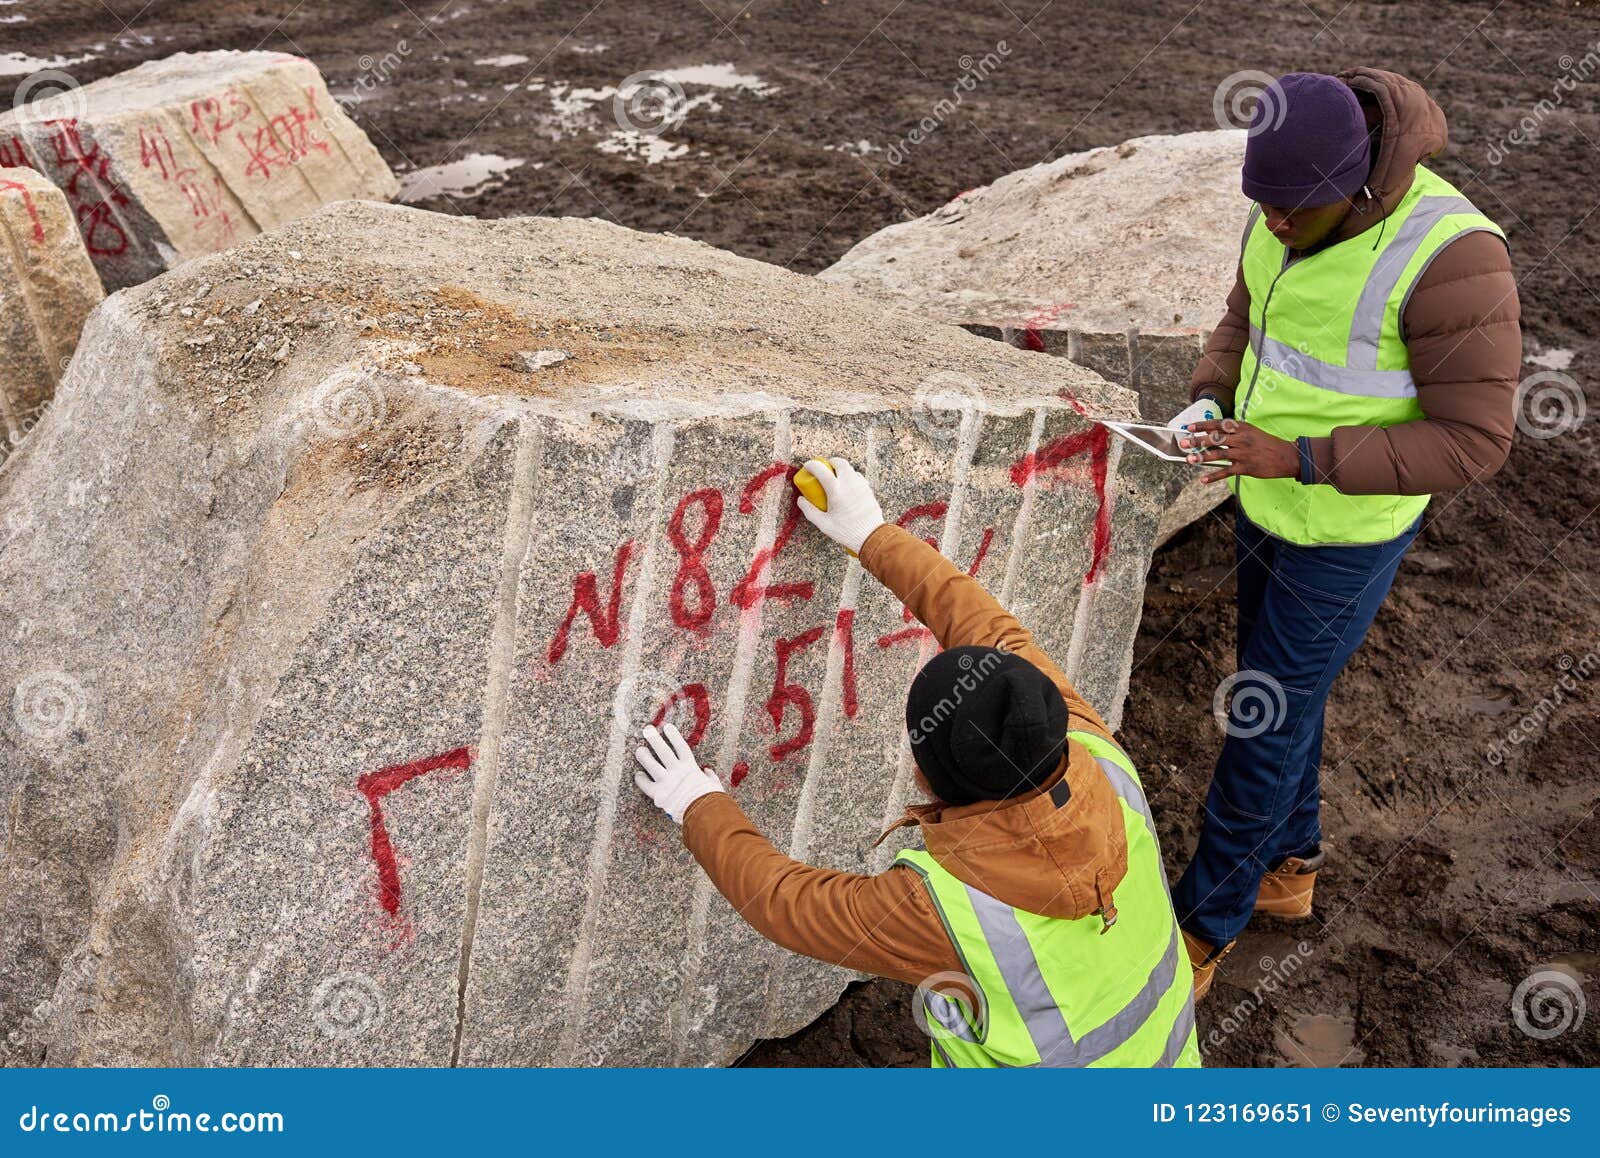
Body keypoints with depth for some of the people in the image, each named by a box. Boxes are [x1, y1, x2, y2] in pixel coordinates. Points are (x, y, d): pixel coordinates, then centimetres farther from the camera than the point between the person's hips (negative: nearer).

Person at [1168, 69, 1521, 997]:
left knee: (1265, 722, 4)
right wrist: (1209, 404, -11)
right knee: (1281, 692, 21)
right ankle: (1288, 866, 44)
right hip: (1271, 500, 7)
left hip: (1349, 535, -7)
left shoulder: (1450, 255, -32)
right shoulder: (1286, 213, -8)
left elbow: (1473, 442, -27)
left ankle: (1204, 926, 24)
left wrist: (1298, 458, -34)